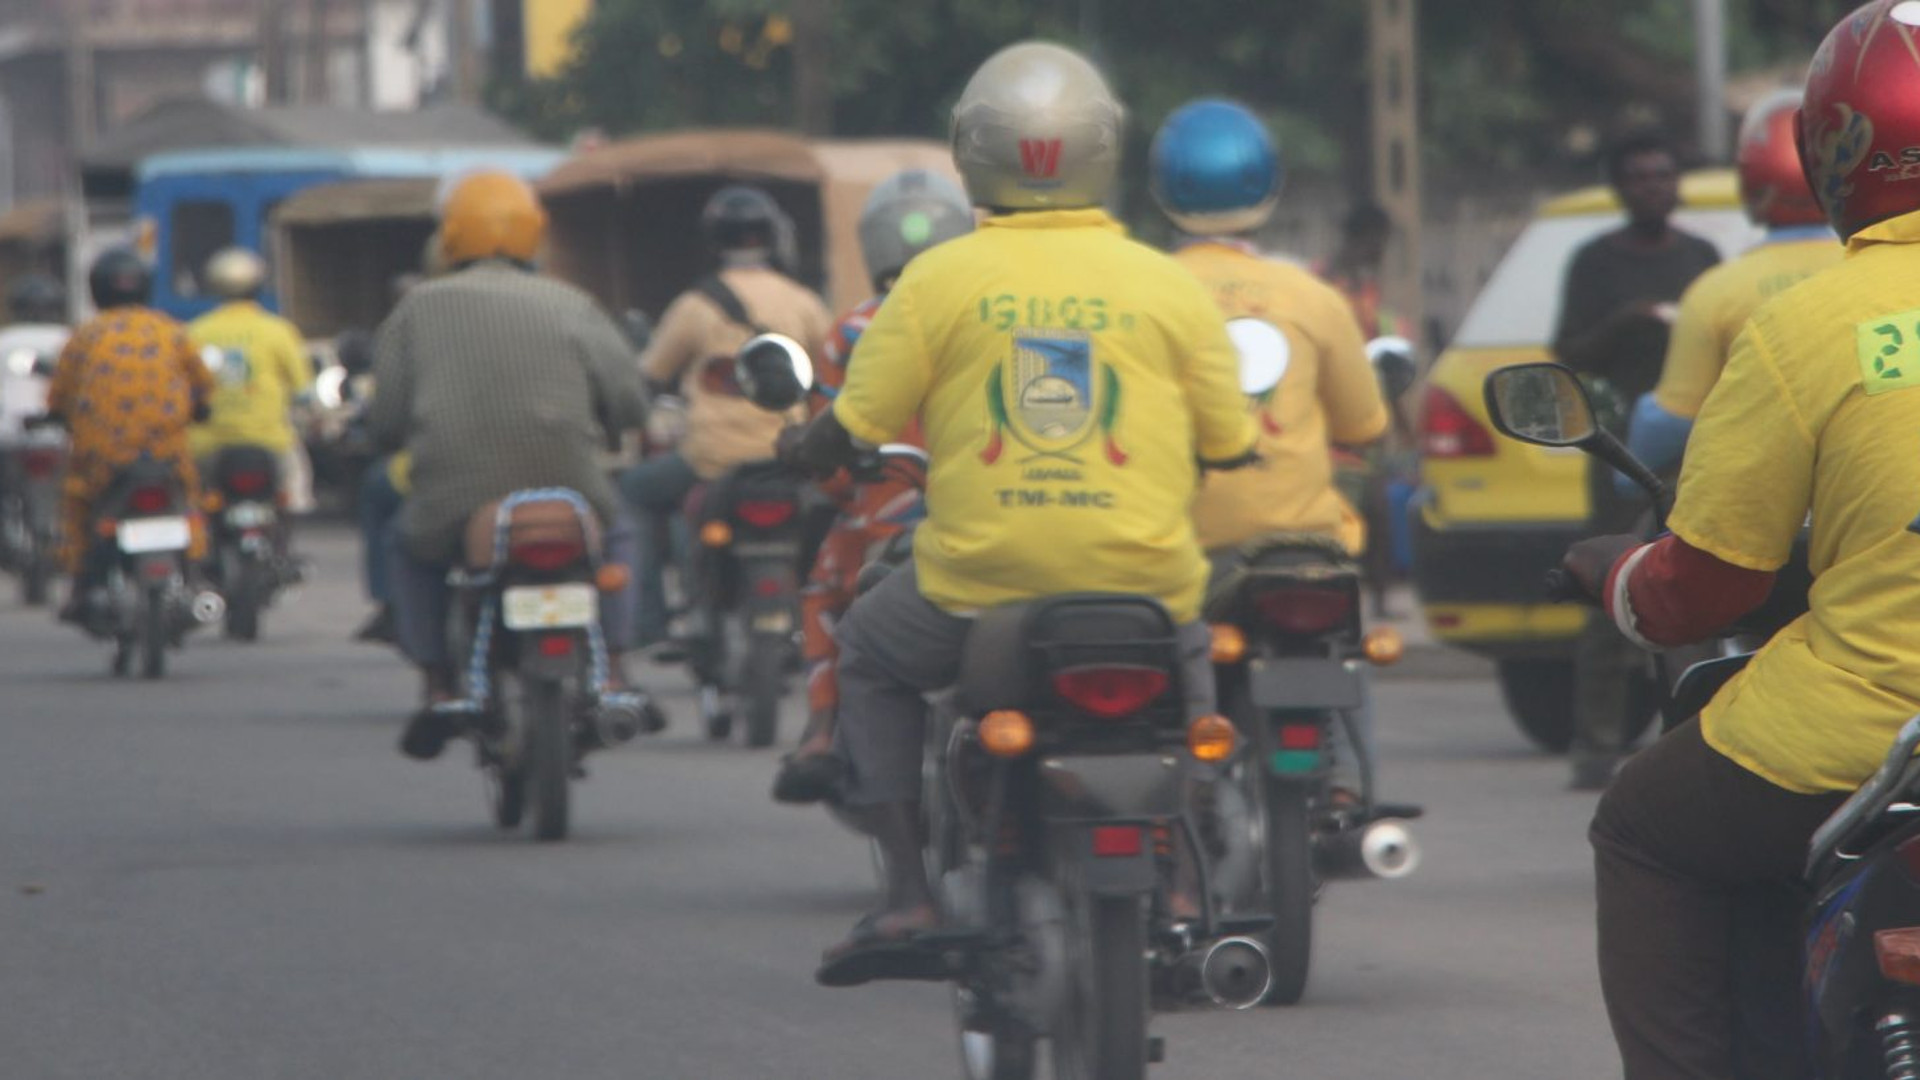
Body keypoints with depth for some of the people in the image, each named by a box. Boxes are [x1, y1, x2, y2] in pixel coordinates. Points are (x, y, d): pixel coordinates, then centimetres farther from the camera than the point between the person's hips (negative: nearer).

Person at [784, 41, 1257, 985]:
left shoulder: (938, 280, -4)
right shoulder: (1165, 285, 1)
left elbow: (856, 428, -1)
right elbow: (1229, 443, 7)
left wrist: (807, 450, 23)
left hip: (981, 582, -2)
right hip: (1142, 578, 2)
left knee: (867, 655, 28)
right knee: (1191, 660, 36)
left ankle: (909, 894, 17)